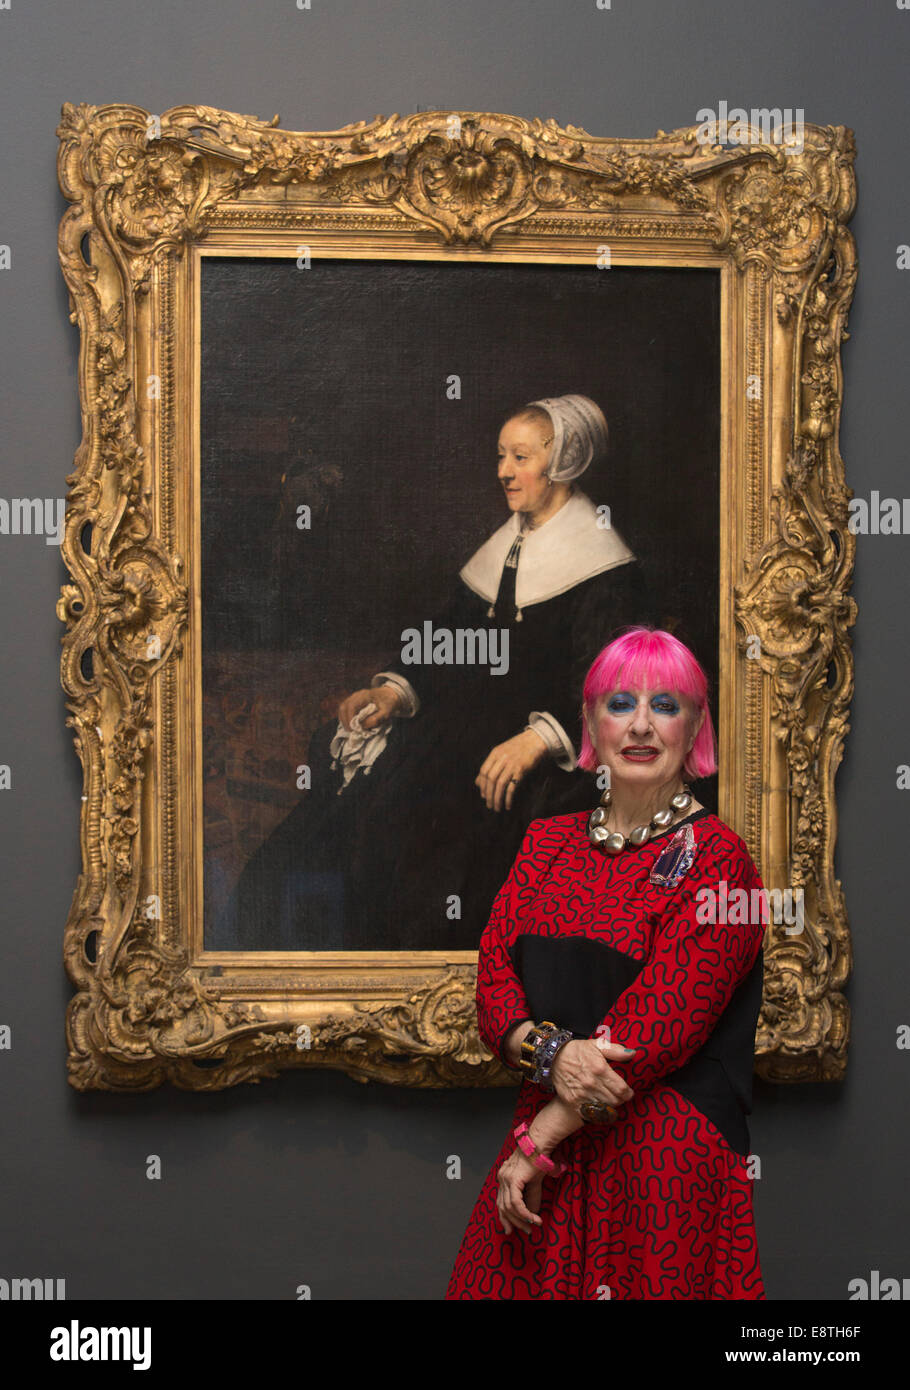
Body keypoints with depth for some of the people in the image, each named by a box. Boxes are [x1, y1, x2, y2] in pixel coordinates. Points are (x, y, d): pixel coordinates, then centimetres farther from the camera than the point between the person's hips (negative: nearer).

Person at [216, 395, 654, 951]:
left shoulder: (604, 568, -7)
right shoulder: (505, 544, 17)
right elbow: (449, 630, 17)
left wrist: (537, 740, -29)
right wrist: (395, 690, 0)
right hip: (473, 714, 7)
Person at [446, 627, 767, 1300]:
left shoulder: (715, 858, -7)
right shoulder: (548, 842, 12)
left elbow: (660, 1019, -13)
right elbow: (494, 973, 5)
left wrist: (538, 1143, -13)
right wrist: (551, 1052, -17)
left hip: (666, 1161, -5)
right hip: (547, 1139, 5)